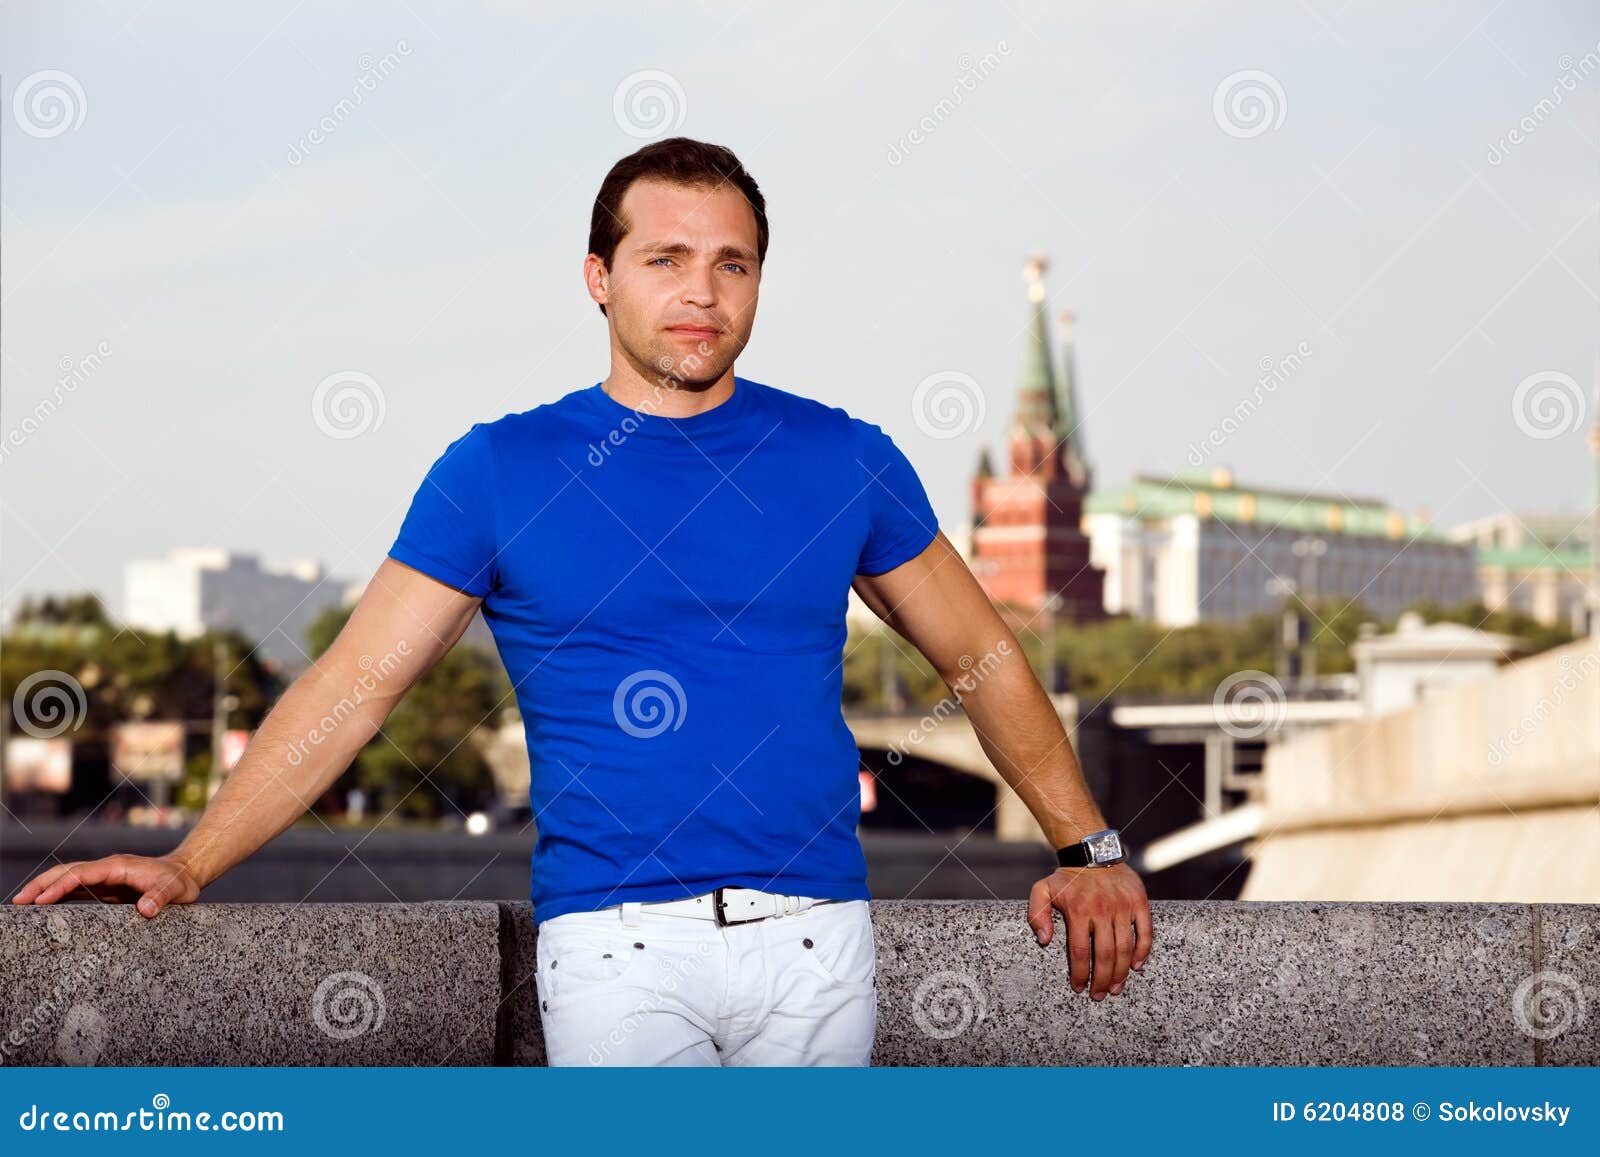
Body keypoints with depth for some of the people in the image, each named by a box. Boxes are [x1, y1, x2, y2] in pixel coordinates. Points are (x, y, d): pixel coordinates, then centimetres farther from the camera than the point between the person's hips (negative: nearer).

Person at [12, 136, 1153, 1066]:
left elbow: (982, 658, 17)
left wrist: (1089, 850, 10)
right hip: (616, 941, -2)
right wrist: (190, 864, -3)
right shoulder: (500, 471, 4)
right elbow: (354, 684, 3)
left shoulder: (845, 462, 8)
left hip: (819, 944, 2)